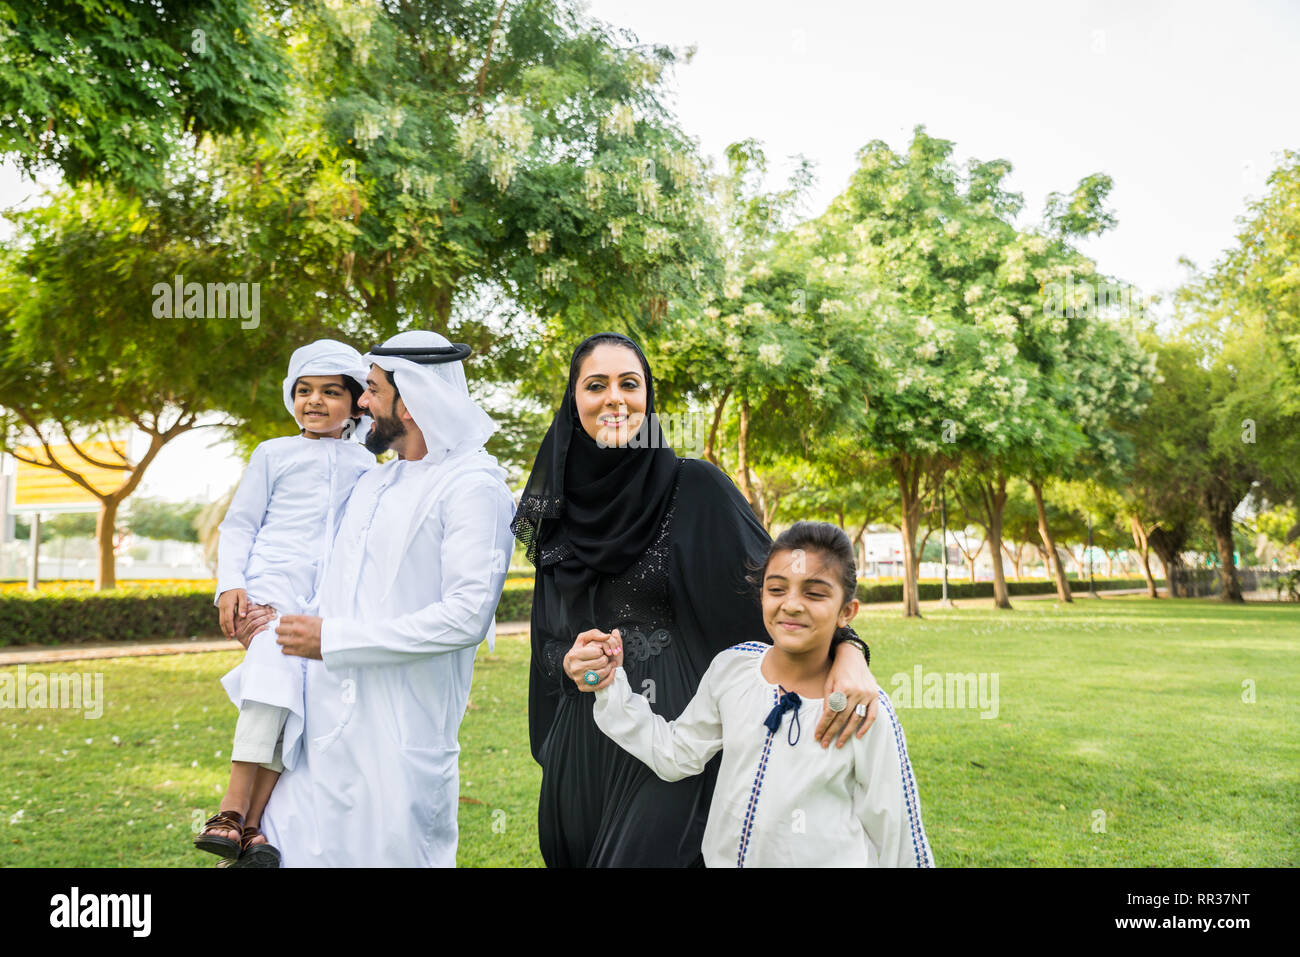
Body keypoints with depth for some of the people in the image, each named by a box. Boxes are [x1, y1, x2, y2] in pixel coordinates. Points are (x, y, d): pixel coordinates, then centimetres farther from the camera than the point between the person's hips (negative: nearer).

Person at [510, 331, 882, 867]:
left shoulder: (693, 487, -7)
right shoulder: (560, 507, 7)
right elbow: (548, 632, 12)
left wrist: (847, 649, -30)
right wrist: (566, 662, -11)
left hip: (675, 728, -4)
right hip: (583, 740, 5)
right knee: (575, 851, 14)